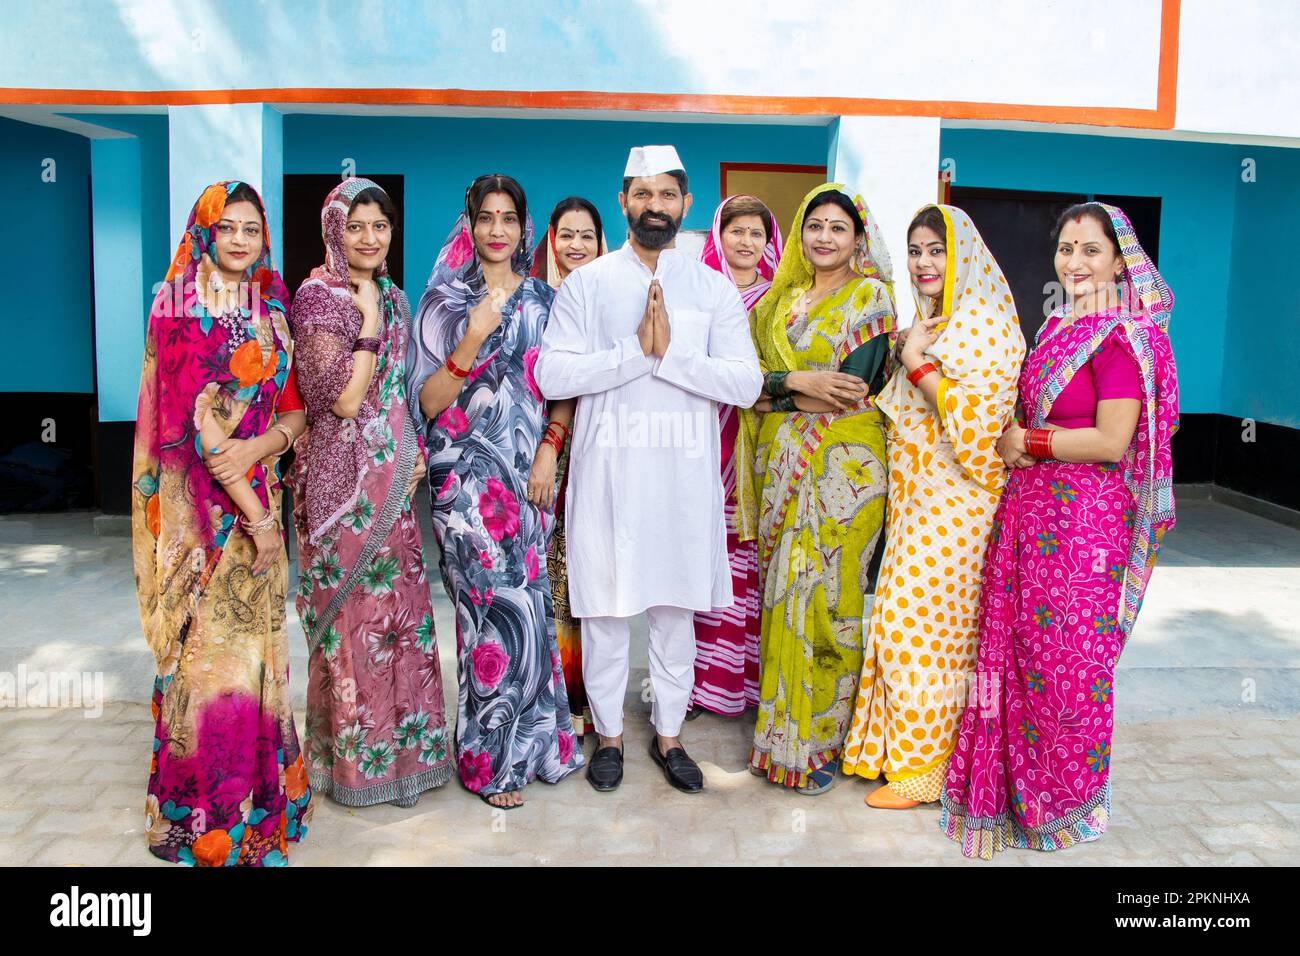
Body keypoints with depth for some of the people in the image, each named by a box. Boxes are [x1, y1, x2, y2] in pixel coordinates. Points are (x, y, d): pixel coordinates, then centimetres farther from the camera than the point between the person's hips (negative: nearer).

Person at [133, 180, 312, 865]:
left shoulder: (272, 310, 10)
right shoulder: (180, 306, -7)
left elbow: (296, 408, 8)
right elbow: (197, 419, -15)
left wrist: (260, 445, -15)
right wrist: (255, 514, -16)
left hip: (257, 491, 5)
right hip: (198, 502, -5)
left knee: (254, 642, 11)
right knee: (207, 647, 0)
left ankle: (258, 794, 25)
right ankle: (206, 815, 15)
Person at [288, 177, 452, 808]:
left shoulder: (393, 299, 12)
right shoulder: (317, 297, -10)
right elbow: (344, 399, -19)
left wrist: (415, 451, 6)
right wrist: (370, 322, -17)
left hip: (391, 473, 7)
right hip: (343, 475, -7)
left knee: (397, 599, 11)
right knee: (352, 604, 2)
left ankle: (397, 743, 27)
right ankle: (351, 757, 19)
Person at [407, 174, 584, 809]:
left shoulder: (542, 300, 11)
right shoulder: (446, 300, 0)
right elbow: (427, 402, -6)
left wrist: (549, 450, -3)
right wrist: (473, 340, -18)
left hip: (528, 471, 4)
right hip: (467, 475, -3)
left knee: (522, 601, 6)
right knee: (508, 604, -6)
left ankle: (523, 739, 24)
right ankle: (491, 757, 12)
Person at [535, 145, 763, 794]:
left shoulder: (713, 289, 6)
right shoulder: (587, 283, 2)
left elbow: (746, 382, -5)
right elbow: (552, 375, -11)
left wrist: (669, 354, -16)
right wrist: (639, 349, -17)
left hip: (686, 474, 2)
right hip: (608, 472, -1)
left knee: (677, 607, 11)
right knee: (604, 607, 7)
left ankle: (668, 733, 30)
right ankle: (609, 733, 28)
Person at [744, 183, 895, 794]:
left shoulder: (870, 295, -2)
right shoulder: (784, 296, 15)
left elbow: (853, 385, -14)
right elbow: (752, 372, 3)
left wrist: (774, 390, -8)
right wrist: (798, 382, -14)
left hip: (842, 464, -5)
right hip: (782, 463, 5)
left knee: (825, 594, -1)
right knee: (782, 590, 8)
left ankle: (821, 739, 12)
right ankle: (783, 726, 21)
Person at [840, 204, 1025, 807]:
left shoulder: (982, 323, -13)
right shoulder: (930, 322, 15)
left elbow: (977, 419, -23)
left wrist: (916, 363, -17)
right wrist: (911, 357, 10)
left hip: (951, 503, -8)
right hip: (918, 498, 9)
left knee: (920, 622, -2)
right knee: (910, 619, 13)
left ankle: (924, 764, 13)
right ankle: (905, 745, 27)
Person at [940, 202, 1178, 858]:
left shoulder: (1123, 336, -12)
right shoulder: (1057, 327, 13)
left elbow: (1111, 441, -18)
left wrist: (1026, 443, -10)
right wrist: (1014, 441, 3)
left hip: (1085, 516, -8)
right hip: (1030, 508, 8)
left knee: (1069, 655, 4)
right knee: (1024, 645, 13)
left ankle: (1069, 799, 24)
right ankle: (1022, 778, 29)